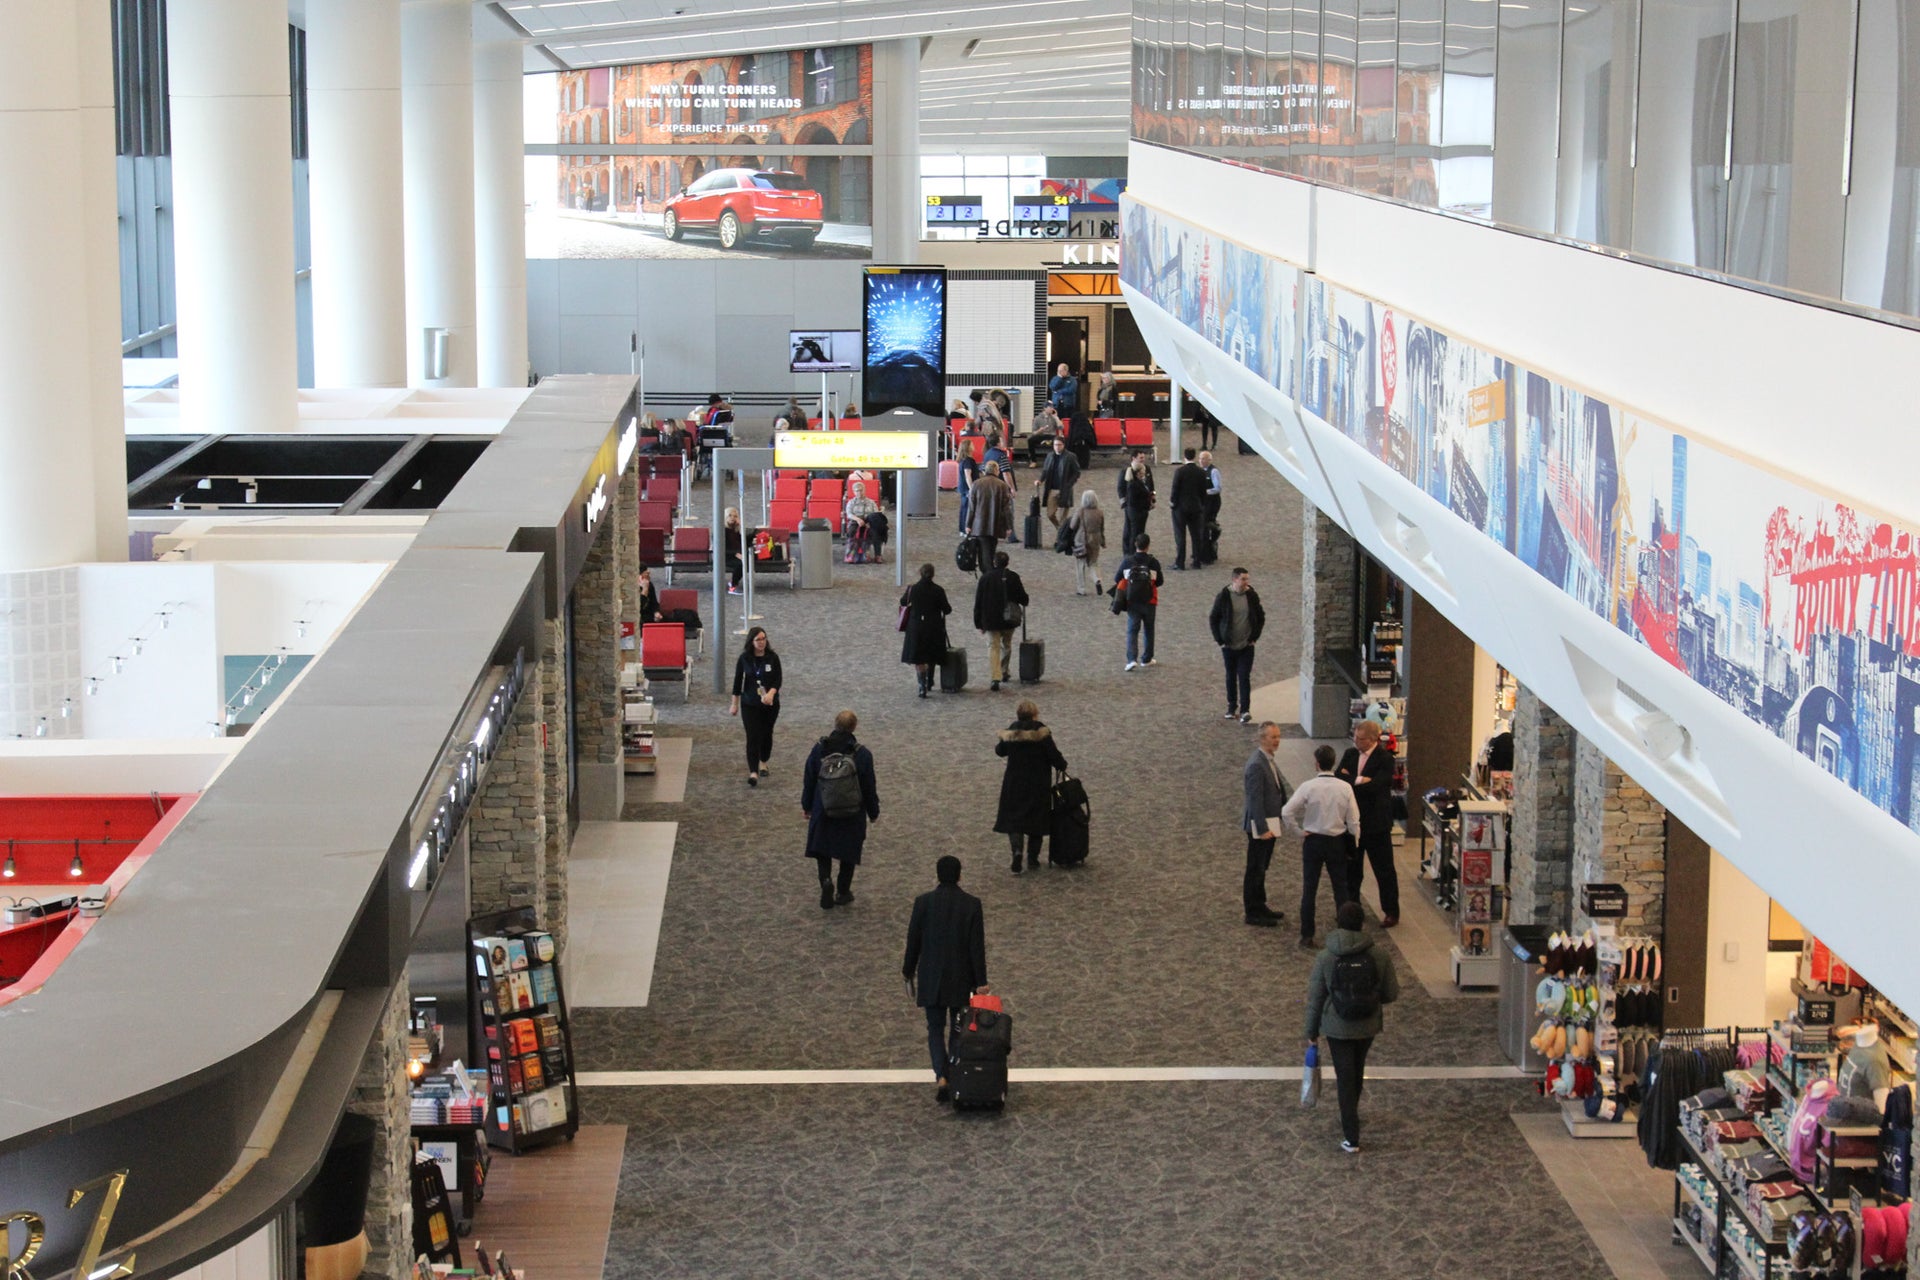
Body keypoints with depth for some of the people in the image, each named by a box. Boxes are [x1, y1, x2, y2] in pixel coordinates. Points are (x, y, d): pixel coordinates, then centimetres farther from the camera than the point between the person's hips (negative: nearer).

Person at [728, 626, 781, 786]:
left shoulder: (773, 658, -6)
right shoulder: (744, 659, -6)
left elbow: (778, 680, -9)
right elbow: (737, 681, 1)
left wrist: (771, 693, -29)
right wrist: (734, 704, 4)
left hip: (770, 704, 1)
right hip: (750, 705, -1)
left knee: (766, 734, 15)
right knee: (753, 736, -10)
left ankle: (763, 763, 39)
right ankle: (753, 773, -15)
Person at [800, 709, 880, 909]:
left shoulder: (819, 749, -11)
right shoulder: (862, 754, -16)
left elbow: (809, 781, -1)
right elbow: (869, 788, -8)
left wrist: (806, 806, 13)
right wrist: (873, 813, 7)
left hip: (823, 812, 1)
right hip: (852, 814, -1)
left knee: (822, 850, 16)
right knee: (848, 854, 16)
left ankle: (826, 881, -7)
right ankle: (843, 893, 24)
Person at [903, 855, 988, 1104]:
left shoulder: (923, 902, -8)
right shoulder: (972, 904, -8)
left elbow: (913, 940, -2)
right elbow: (977, 946, -8)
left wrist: (908, 970, 12)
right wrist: (980, 981, -3)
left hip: (931, 978, 0)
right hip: (961, 979, 0)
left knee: (935, 1028, 7)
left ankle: (941, 1076, -12)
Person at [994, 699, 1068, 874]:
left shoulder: (1011, 732, -4)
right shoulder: (1041, 732, -13)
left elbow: (1001, 751, 13)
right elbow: (1053, 754, -14)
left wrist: (997, 747, 36)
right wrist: (1063, 766, 6)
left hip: (1015, 782, 1)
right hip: (1039, 784, -1)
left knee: (1014, 817, 8)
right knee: (1037, 818, 13)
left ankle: (1017, 850, -17)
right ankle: (1033, 858, 15)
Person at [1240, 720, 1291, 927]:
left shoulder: (1269, 760, 9)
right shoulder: (1256, 765, -22)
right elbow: (1255, 799, -23)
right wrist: (1263, 829, -23)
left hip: (1269, 823, 9)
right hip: (1260, 825, -9)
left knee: (1261, 869, 19)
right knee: (1255, 869, 1)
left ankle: (1259, 908, 29)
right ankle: (1253, 914, 9)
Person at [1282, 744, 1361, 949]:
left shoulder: (1308, 787, -16)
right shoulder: (1345, 788, -11)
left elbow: (1287, 812, -20)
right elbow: (1353, 820, -6)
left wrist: (1299, 831, -5)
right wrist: (1353, 842, 9)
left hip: (1313, 840, -2)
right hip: (1338, 842, 2)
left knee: (1309, 889, 7)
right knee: (1341, 888, 14)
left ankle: (1307, 936, 9)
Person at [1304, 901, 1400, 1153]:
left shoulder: (1325, 959, -16)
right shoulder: (1380, 957, -13)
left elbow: (1314, 1000, -9)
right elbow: (1392, 994, -4)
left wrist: (1311, 1033, 4)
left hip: (1337, 1028, -2)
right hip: (1368, 1027, 2)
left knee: (1345, 1077, 6)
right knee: (1357, 1071, 25)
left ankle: (1351, 1138, 5)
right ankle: (1351, 1115, 48)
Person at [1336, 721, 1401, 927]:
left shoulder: (1384, 759, -15)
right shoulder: (1350, 754, 5)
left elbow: (1374, 786, -25)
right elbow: (1338, 777, -6)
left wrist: (1350, 779, -15)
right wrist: (1359, 781, -21)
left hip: (1376, 823, -6)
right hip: (1352, 821, 6)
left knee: (1384, 870, 5)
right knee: (1351, 869, 15)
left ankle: (1391, 913, 14)